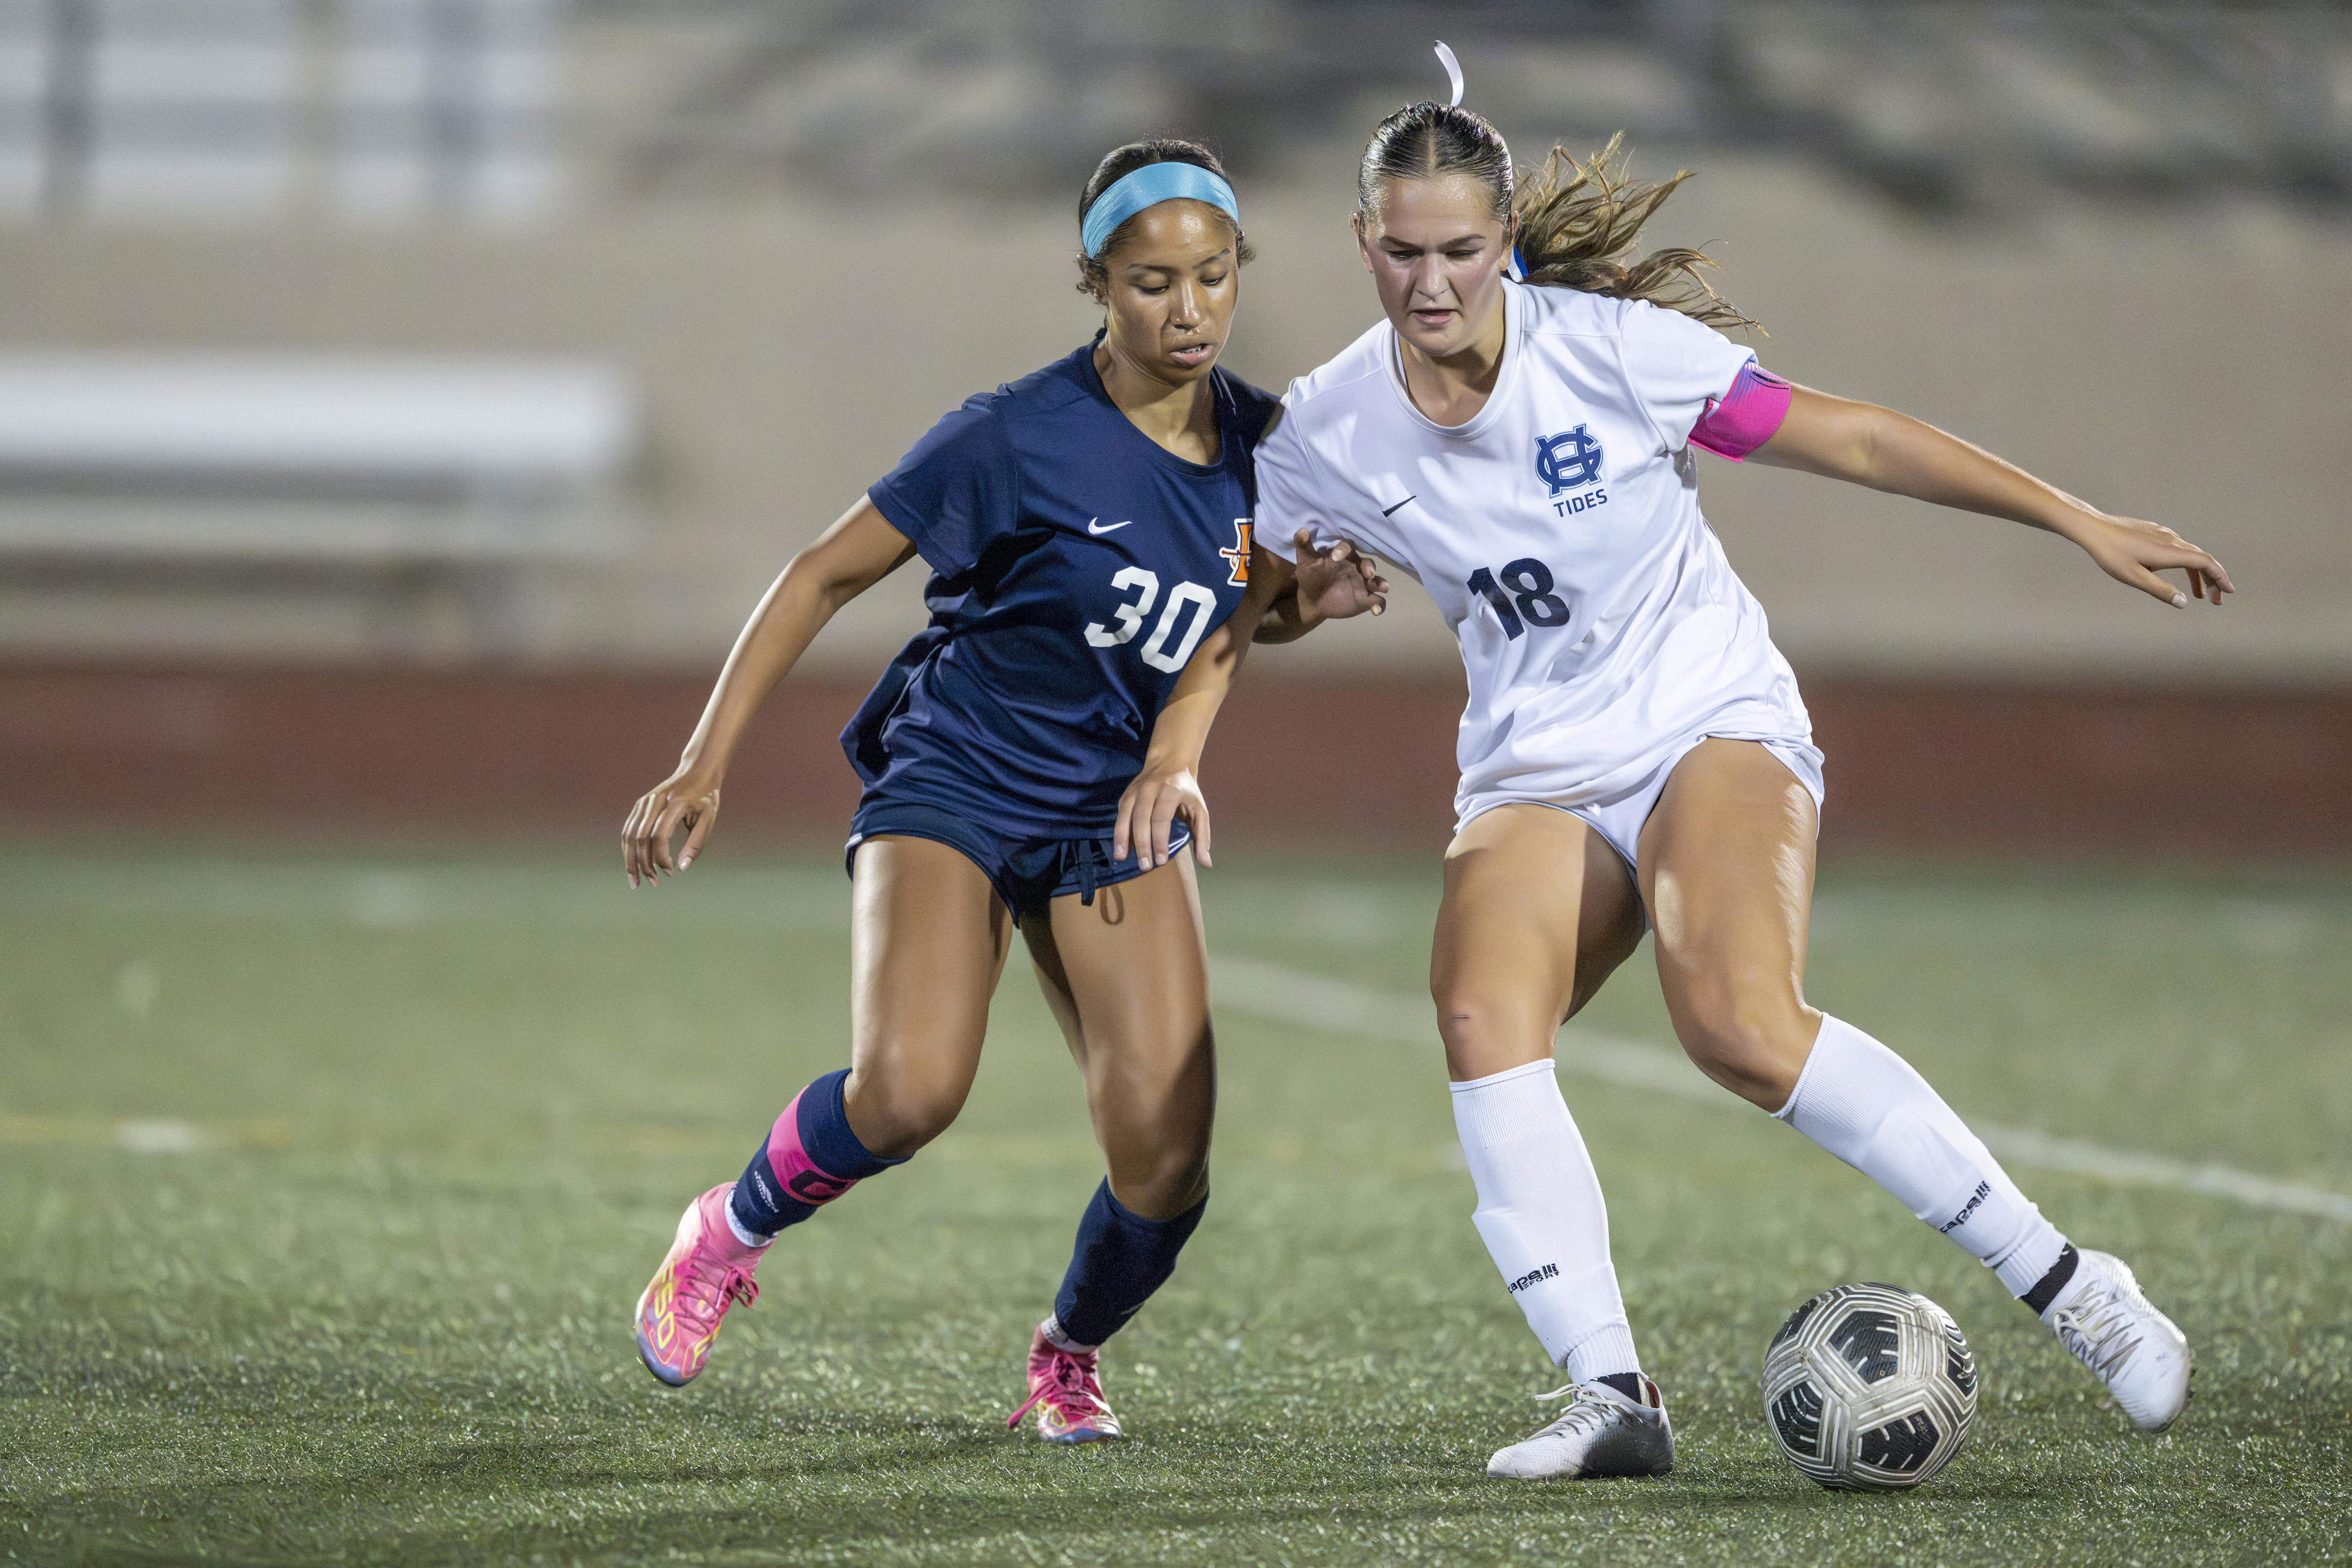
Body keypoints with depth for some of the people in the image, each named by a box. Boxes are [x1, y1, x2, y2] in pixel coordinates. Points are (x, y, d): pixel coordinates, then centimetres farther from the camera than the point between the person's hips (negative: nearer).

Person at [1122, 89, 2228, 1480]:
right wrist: (1314, 594, -7)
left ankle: (2069, 1286, -21)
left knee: (1741, 1025, -31)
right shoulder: (1327, 437, -3)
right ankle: (1612, 1395, -30)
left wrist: (2082, 523, -5)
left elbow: (1848, 438, -6)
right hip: (1537, 776, 4)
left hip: (1715, 725, -4)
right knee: (1481, 1017, -28)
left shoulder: (1612, 348, -13)